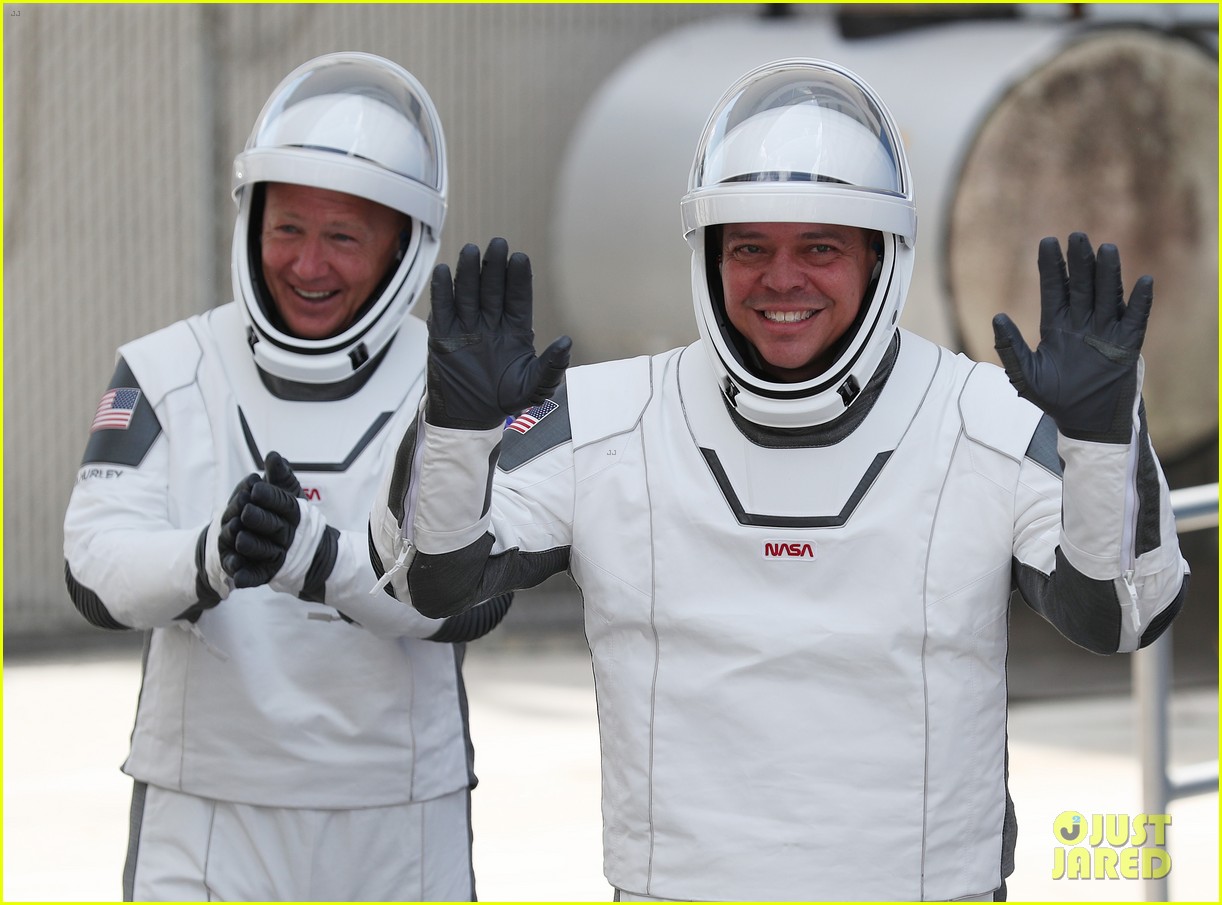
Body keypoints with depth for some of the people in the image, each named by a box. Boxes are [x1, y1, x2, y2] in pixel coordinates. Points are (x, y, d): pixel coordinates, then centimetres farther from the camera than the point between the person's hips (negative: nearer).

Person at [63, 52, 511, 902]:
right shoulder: (168, 373, 2)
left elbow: (469, 600, -14)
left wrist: (313, 558, -31)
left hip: (401, 828, 0)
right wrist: (209, 560, -31)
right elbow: (98, 569, -9)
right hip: (205, 819, 0)